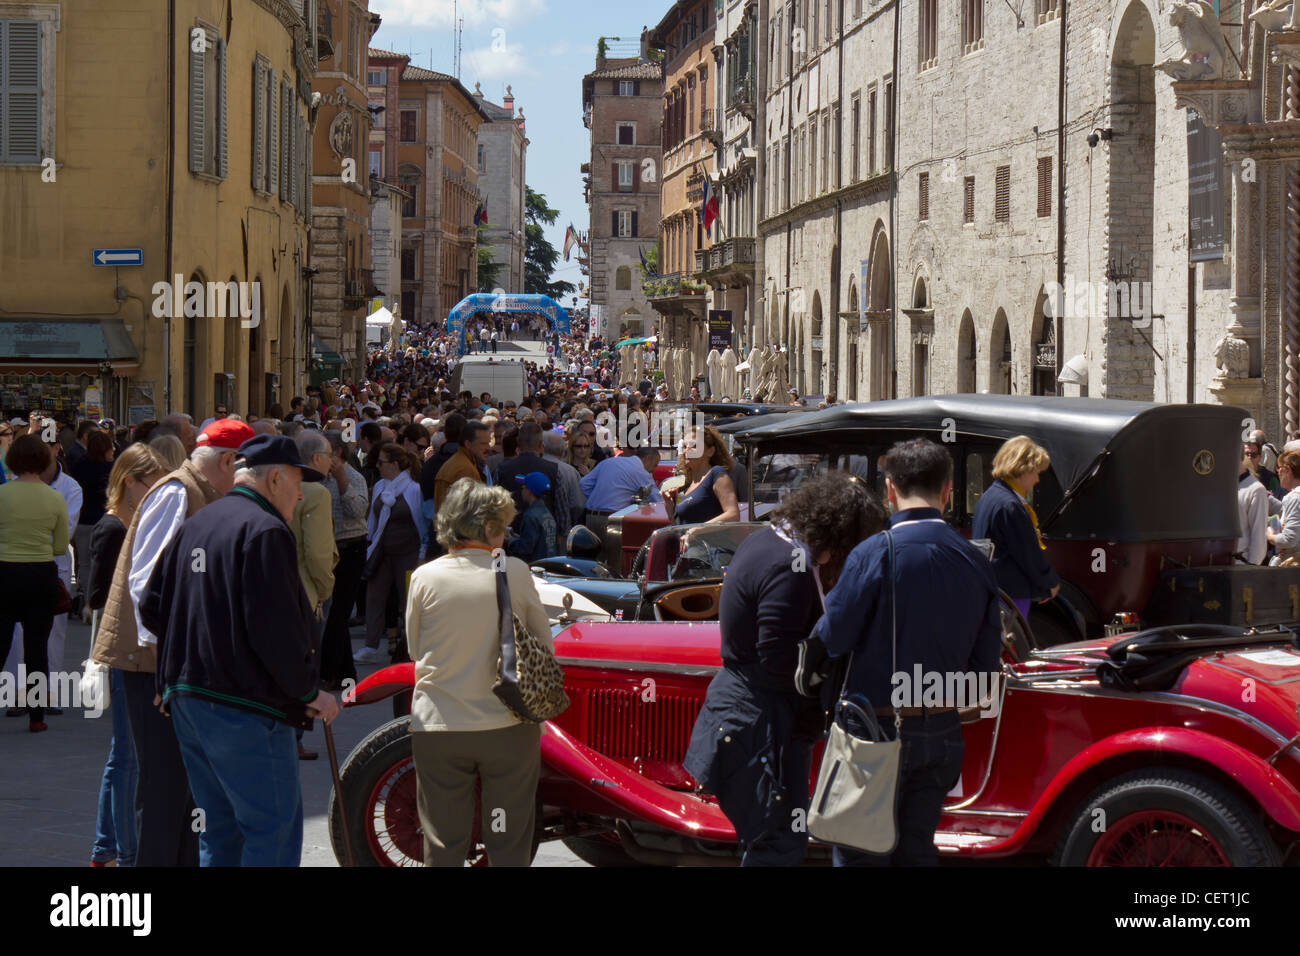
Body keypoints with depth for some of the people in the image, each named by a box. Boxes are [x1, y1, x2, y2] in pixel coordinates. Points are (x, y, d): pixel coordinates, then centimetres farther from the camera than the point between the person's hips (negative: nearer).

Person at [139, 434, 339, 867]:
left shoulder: (194, 526, 14)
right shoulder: (264, 531, -14)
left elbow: (152, 607, 16)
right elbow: (275, 628, -21)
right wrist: (310, 691, -10)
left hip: (185, 697, 9)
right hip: (244, 708, -9)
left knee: (220, 829, 16)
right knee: (274, 828, -4)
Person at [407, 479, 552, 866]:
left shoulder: (424, 578, -5)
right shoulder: (515, 572, -6)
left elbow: (416, 650, 8)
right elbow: (544, 645, 5)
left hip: (436, 729, 1)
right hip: (507, 728, -1)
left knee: (443, 848, 9)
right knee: (510, 846, 9)